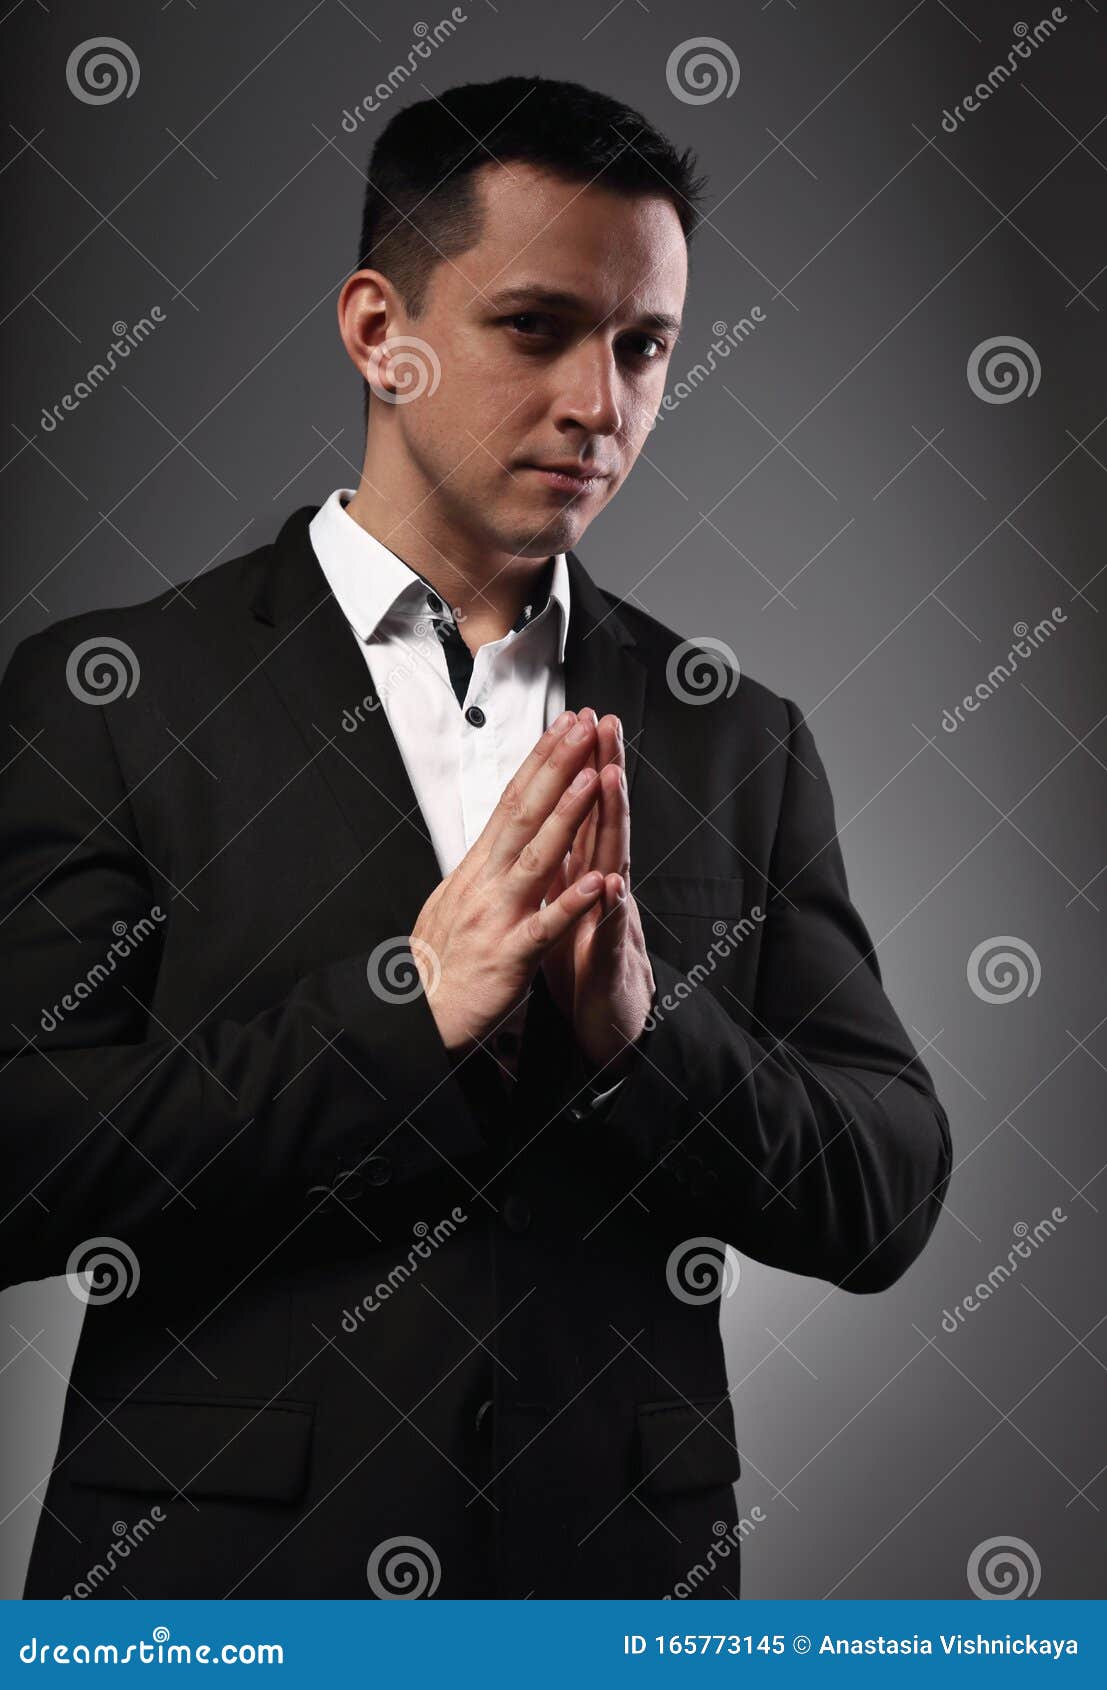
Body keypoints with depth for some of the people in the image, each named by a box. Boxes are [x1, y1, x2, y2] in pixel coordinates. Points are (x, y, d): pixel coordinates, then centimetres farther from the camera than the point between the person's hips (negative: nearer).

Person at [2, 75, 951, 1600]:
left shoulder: (742, 741, 2)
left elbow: (887, 1202, -1)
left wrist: (643, 1027, -18)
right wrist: (406, 1003, -21)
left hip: (618, 1580, 3)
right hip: (212, 1583, -2)